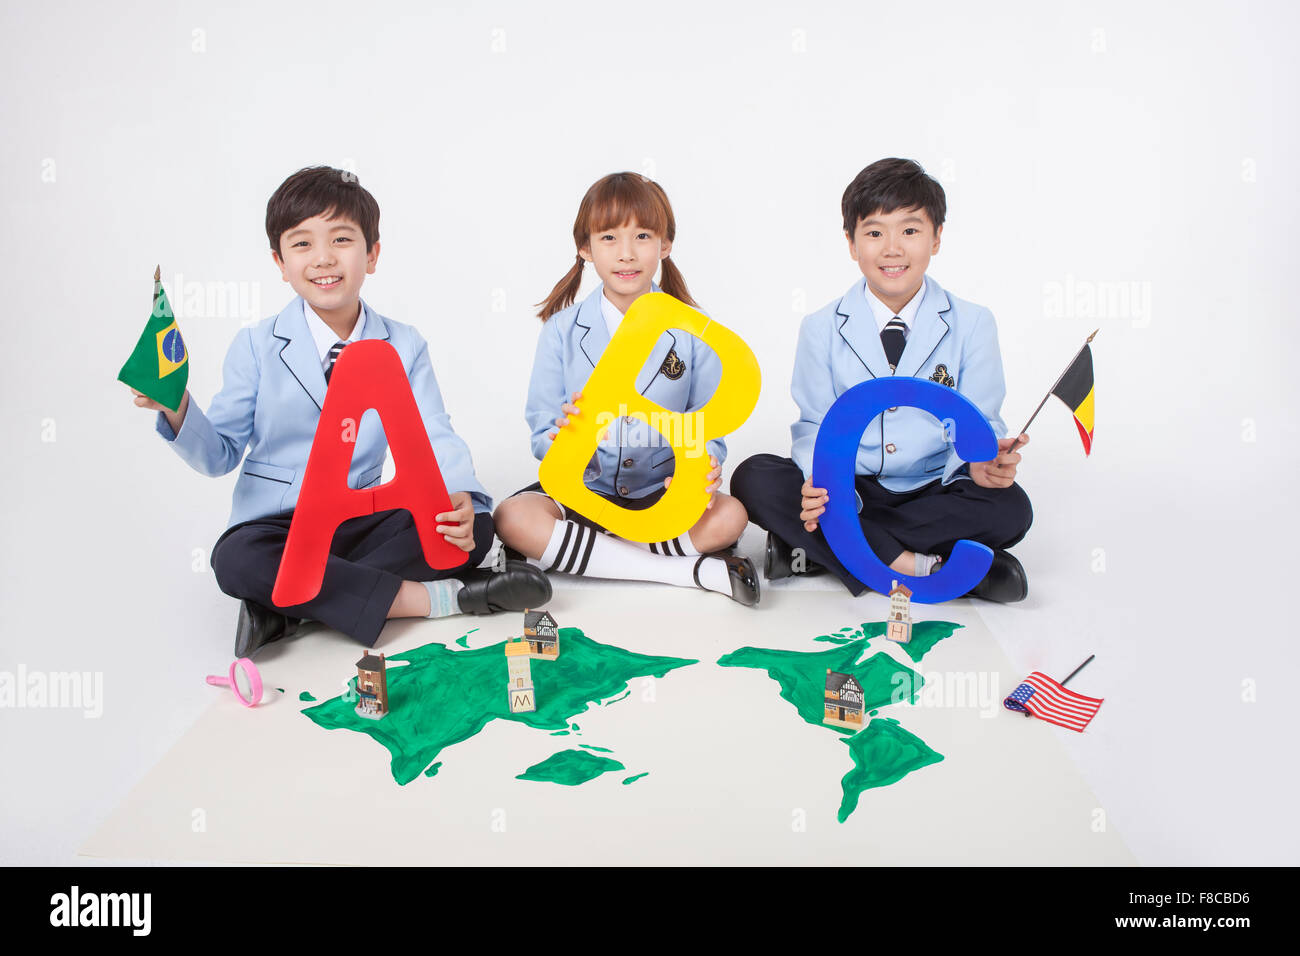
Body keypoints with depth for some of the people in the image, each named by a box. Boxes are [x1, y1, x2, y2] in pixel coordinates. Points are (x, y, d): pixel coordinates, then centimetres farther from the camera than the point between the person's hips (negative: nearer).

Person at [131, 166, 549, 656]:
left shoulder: (404, 346, 3)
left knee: (475, 528, -22)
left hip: (365, 518, 2)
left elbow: (433, 438, -5)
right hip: (277, 523, -2)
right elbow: (221, 453, 1)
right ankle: (434, 597, -31)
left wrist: (461, 498, -26)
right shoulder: (256, 346, 0)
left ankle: (291, 605, -25)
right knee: (236, 560, -35)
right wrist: (178, 411, -21)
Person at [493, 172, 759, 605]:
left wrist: (703, 464, -25)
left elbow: (708, 428, 0)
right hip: (582, 489, 1)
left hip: (662, 495, 0)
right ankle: (698, 571, -27)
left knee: (730, 515, -29)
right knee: (513, 517, -30)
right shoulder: (562, 331, 1)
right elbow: (542, 435, -2)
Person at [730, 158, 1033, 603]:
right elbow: (815, 425, 1)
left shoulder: (972, 325, 1)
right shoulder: (821, 329, 3)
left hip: (932, 491, 0)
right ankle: (915, 563, -30)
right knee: (754, 479, -25)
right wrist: (819, 477, -23)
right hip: (849, 490, 0)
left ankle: (816, 550, -27)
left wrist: (980, 462, -27)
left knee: (1009, 508, -30)